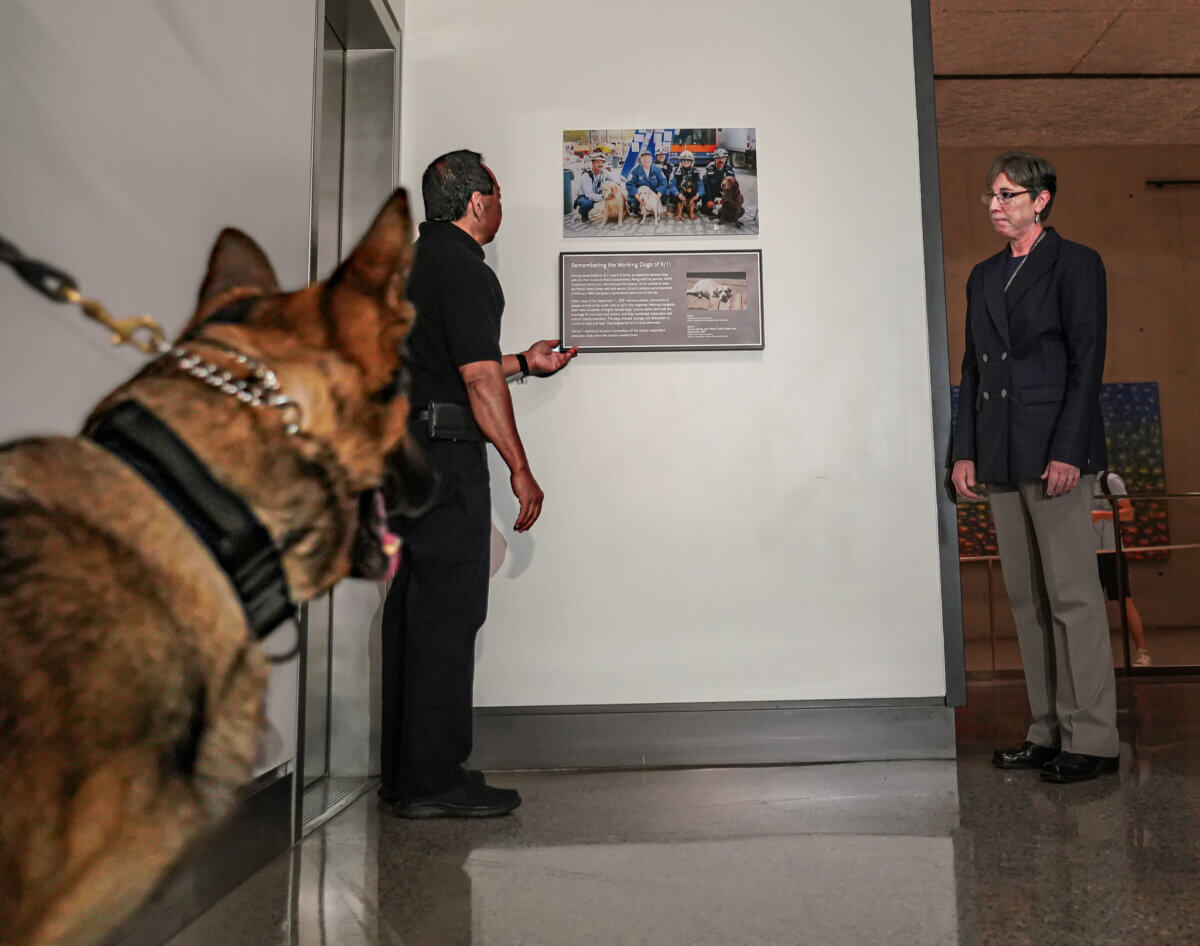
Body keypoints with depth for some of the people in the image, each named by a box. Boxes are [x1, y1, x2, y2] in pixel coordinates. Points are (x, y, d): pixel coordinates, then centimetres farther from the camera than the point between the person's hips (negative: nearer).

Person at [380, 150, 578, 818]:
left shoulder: (419, 261, 21)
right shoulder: (463, 268, -9)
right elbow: (479, 379, -17)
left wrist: (525, 362, 29)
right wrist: (521, 469, -14)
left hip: (406, 452, 10)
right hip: (446, 456, -10)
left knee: (413, 607, 12)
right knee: (448, 611, -5)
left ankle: (405, 772, 22)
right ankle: (434, 782, 4)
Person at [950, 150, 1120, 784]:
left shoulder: (1074, 263, 1)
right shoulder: (983, 277, 19)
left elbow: (1087, 361, -6)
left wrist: (1067, 451, -15)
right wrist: (965, 450, 8)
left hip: (1055, 452, -6)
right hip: (1000, 458, 6)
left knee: (1073, 597, -4)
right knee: (1026, 600, 8)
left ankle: (1091, 740, 5)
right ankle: (1048, 733, 16)